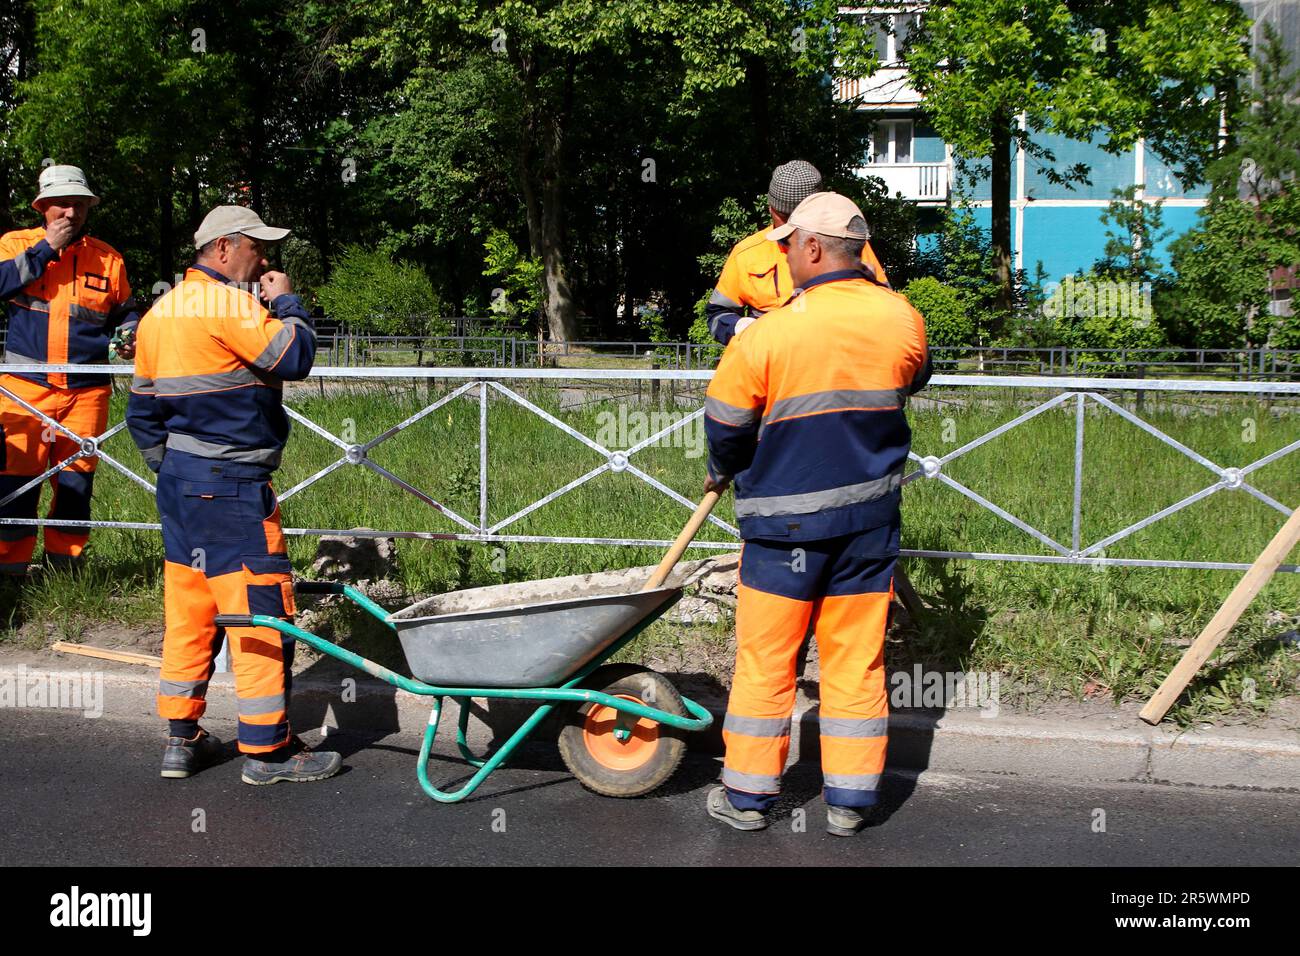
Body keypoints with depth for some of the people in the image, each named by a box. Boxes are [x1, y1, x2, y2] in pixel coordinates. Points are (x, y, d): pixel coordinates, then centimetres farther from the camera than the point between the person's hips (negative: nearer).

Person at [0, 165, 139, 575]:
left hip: (87, 390, 2)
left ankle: (65, 567, 20)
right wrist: (47, 247, -11)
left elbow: (125, 312, 22)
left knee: (76, 482, 8)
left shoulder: (107, 257, 11)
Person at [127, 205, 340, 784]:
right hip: (231, 486, -10)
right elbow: (295, 357, -19)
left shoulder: (160, 311, 15)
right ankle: (267, 750, 4)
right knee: (261, 610, -3)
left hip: (179, 481, 10)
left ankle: (181, 739, 22)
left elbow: (142, 408, 19)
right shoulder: (228, 304, -14)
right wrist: (285, 302, -3)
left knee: (188, 610, 14)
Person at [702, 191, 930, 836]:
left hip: (785, 521, -3)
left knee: (765, 658, 9)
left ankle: (748, 795, 19)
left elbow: (726, 426, -5)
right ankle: (850, 800, 18)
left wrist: (723, 472, 16)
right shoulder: (902, 319, -4)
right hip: (871, 517, 3)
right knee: (856, 659, 11)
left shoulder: (768, 333, -15)